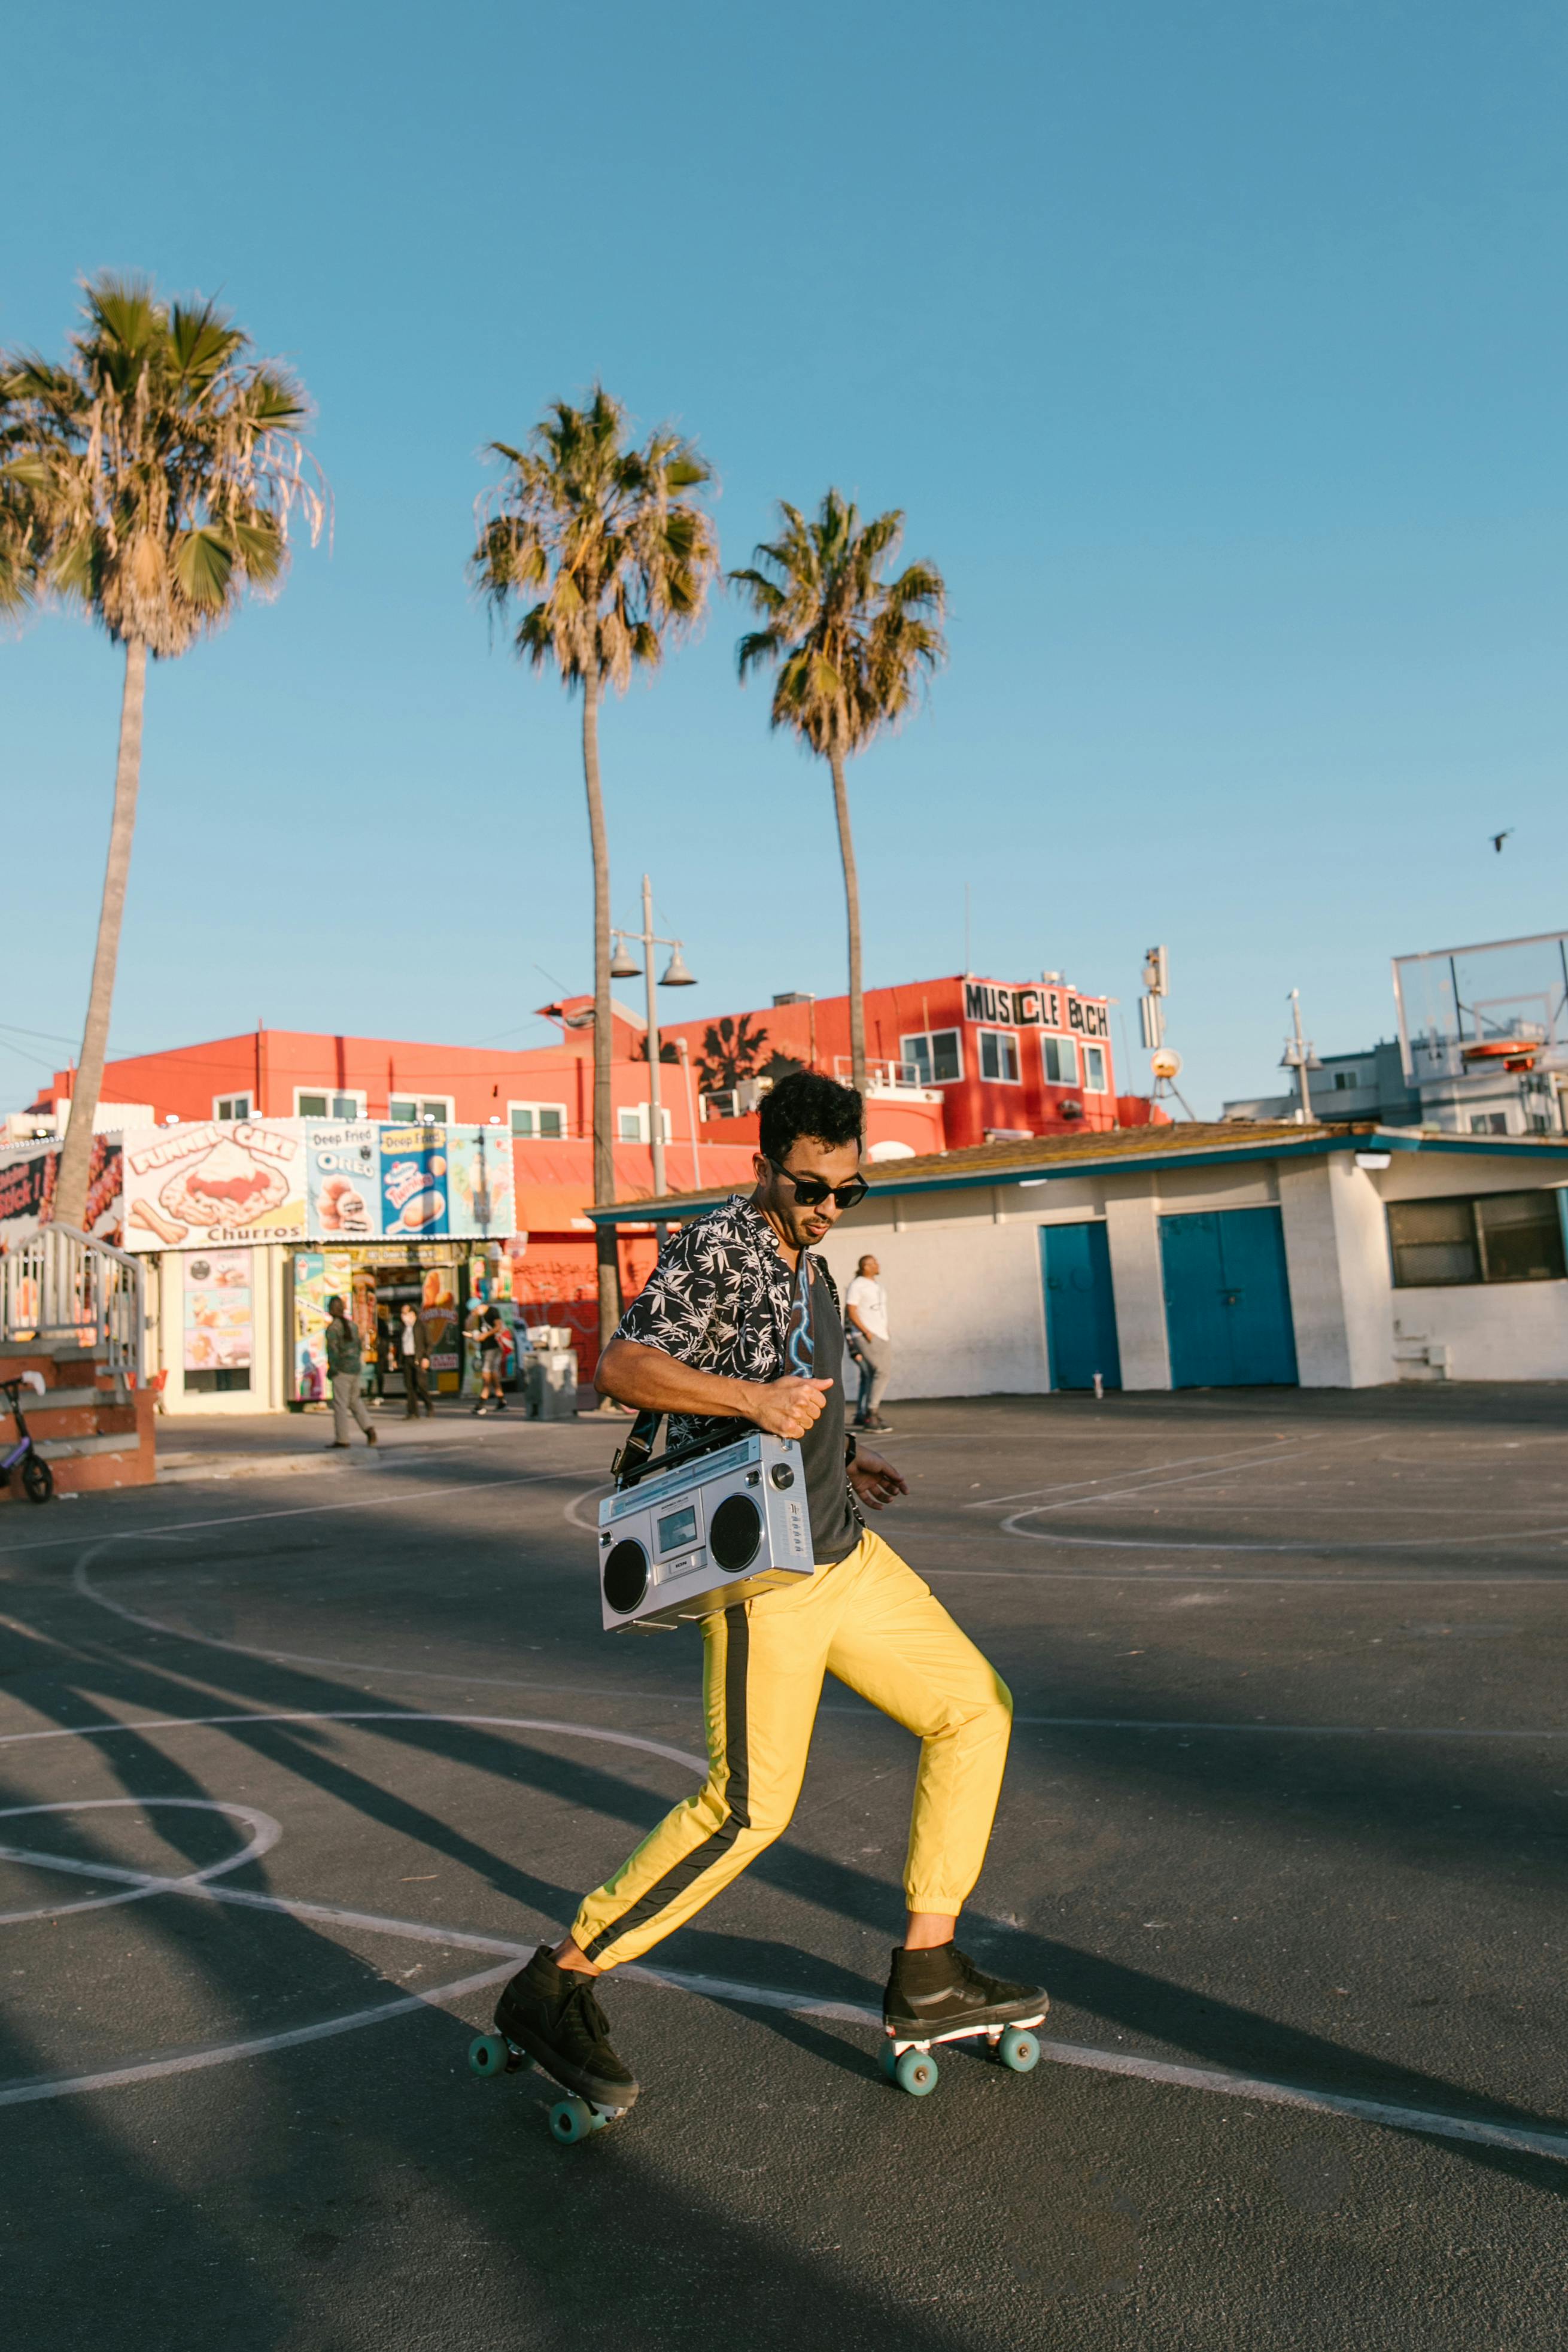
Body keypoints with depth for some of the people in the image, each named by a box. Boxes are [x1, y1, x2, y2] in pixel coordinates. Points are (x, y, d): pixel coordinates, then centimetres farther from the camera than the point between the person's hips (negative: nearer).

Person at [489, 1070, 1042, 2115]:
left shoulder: (807, 1262, 16)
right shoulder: (712, 1253, -13)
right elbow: (623, 1367, -24)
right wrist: (753, 1399, -32)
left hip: (846, 1552, 10)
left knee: (977, 1707, 10)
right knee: (750, 1806, -12)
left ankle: (926, 1975, 18)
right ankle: (555, 1985, 4)